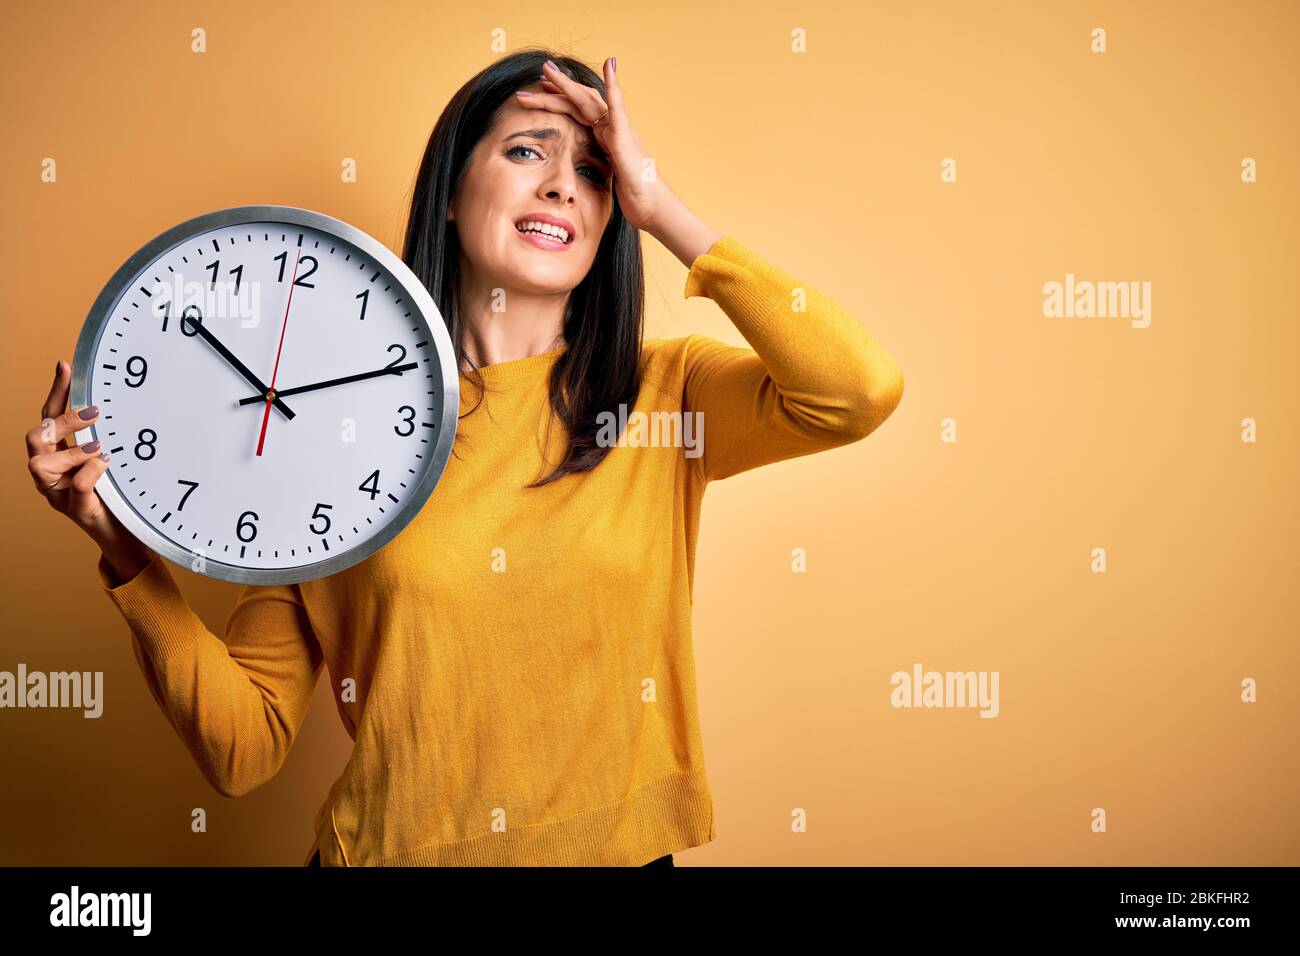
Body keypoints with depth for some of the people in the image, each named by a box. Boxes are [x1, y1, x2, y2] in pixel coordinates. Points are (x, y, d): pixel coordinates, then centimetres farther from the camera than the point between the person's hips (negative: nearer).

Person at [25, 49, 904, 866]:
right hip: (392, 846, 0)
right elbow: (245, 748, -6)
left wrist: (663, 209, -17)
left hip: (617, 845, 1)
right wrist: (128, 551, -20)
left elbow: (863, 390, -26)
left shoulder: (667, 392, -5)